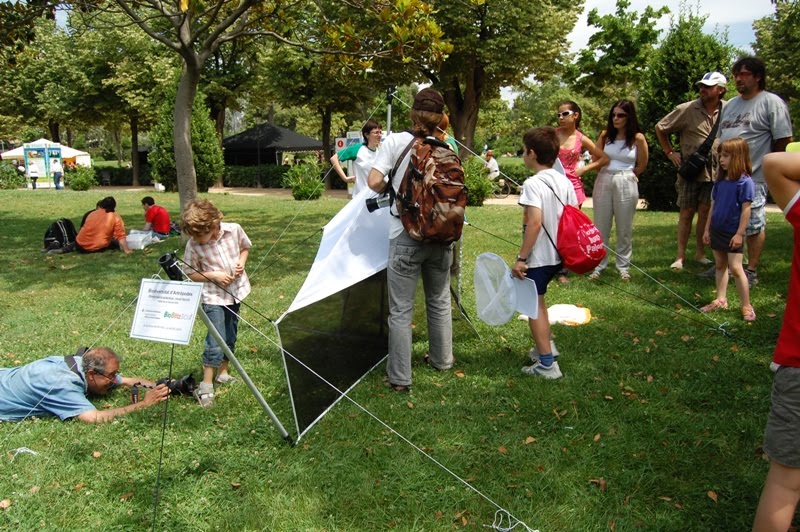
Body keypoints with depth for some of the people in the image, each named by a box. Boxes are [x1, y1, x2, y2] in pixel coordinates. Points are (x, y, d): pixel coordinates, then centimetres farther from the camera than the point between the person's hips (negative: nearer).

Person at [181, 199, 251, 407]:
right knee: (215, 343, -10)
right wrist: (213, 275, -20)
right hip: (213, 297, -4)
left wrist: (241, 262, -10)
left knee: (230, 338, 16)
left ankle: (223, 374, 35)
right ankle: (206, 386, 3)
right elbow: (191, 275, -6)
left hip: (236, 291, 4)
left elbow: (245, 247, 9)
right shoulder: (193, 245, -18)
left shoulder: (234, 230, -13)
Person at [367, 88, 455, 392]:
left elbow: (375, 182, -12)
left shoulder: (396, 141, -6)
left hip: (406, 237, -4)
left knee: (401, 310, 4)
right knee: (440, 301, 20)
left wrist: (390, 191, 8)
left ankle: (400, 377, 10)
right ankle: (442, 360, 37)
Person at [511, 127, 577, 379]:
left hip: (537, 256, -8)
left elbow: (535, 222, -27)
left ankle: (547, 365, 7)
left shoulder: (533, 183, -18)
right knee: (537, 300, 25)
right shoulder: (565, 182, 5)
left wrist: (521, 258, -22)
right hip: (558, 255, 8)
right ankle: (545, 346, 33)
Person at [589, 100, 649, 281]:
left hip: (626, 184, -2)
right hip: (603, 182, 2)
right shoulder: (605, 135, 3)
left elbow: (642, 166, 5)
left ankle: (623, 267, 18)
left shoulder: (638, 138, -4)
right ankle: (598, 265, 15)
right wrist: (607, 174, 8)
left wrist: (624, 175, 9)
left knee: (624, 228, 7)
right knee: (600, 227, 7)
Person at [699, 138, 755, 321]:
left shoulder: (744, 182, -14)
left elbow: (746, 209, -15)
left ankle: (746, 306, 3)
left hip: (733, 234, -7)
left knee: (735, 268, -6)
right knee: (720, 265, 14)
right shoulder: (720, 181, 6)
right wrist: (707, 229, 13)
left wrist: (740, 233, -16)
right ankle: (721, 300, 24)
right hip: (717, 230, 7)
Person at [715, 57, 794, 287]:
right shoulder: (730, 105, 16)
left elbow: (784, 140, -10)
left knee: (754, 225, 1)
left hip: (753, 178, -7)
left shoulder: (772, 103, -7)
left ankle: (751, 272, 9)